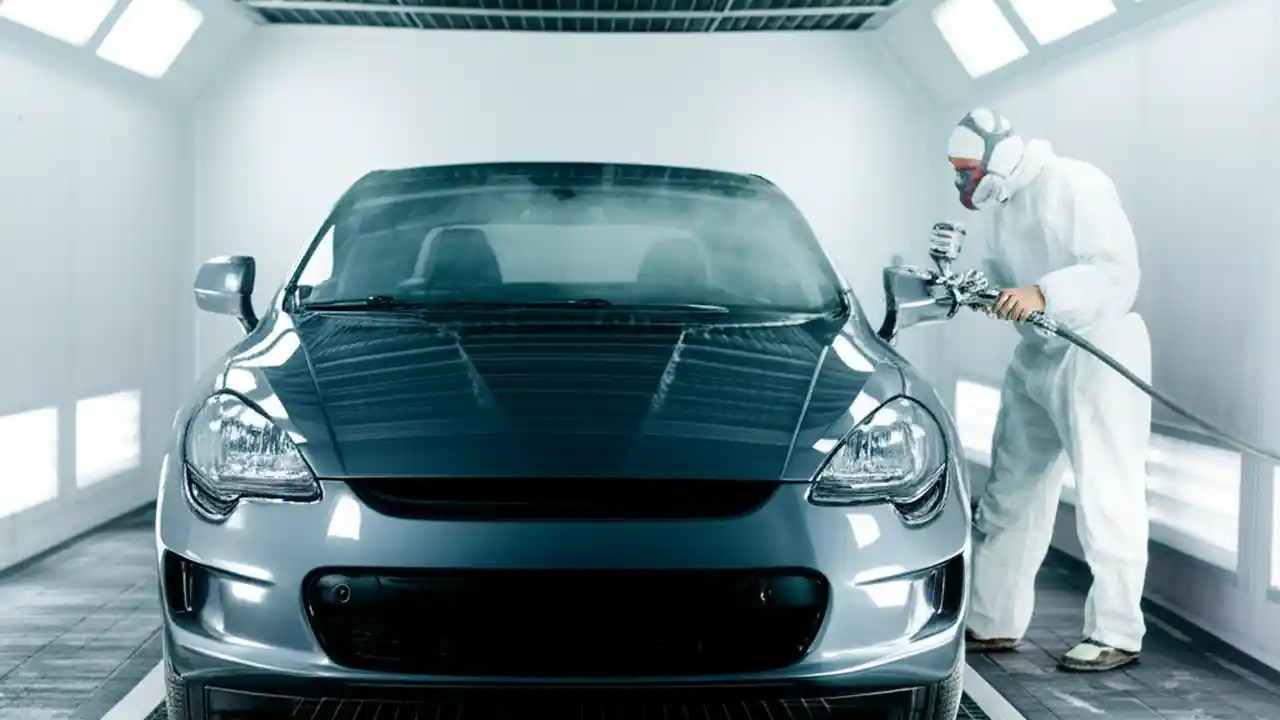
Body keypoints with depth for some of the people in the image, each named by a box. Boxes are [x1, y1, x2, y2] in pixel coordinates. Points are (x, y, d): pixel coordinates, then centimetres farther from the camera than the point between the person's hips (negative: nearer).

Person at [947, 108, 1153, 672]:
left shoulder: (1076, 185, -14)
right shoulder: (1005, 202, 13)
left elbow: (1116, 270, -22)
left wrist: (1043, 294, -33)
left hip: (1098, 353, -9)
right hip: (1035, 355, 9)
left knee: (1104, 497, -5)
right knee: (1010, 493, 10)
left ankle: (1116, 635, 3)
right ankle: (993, 623, 18)